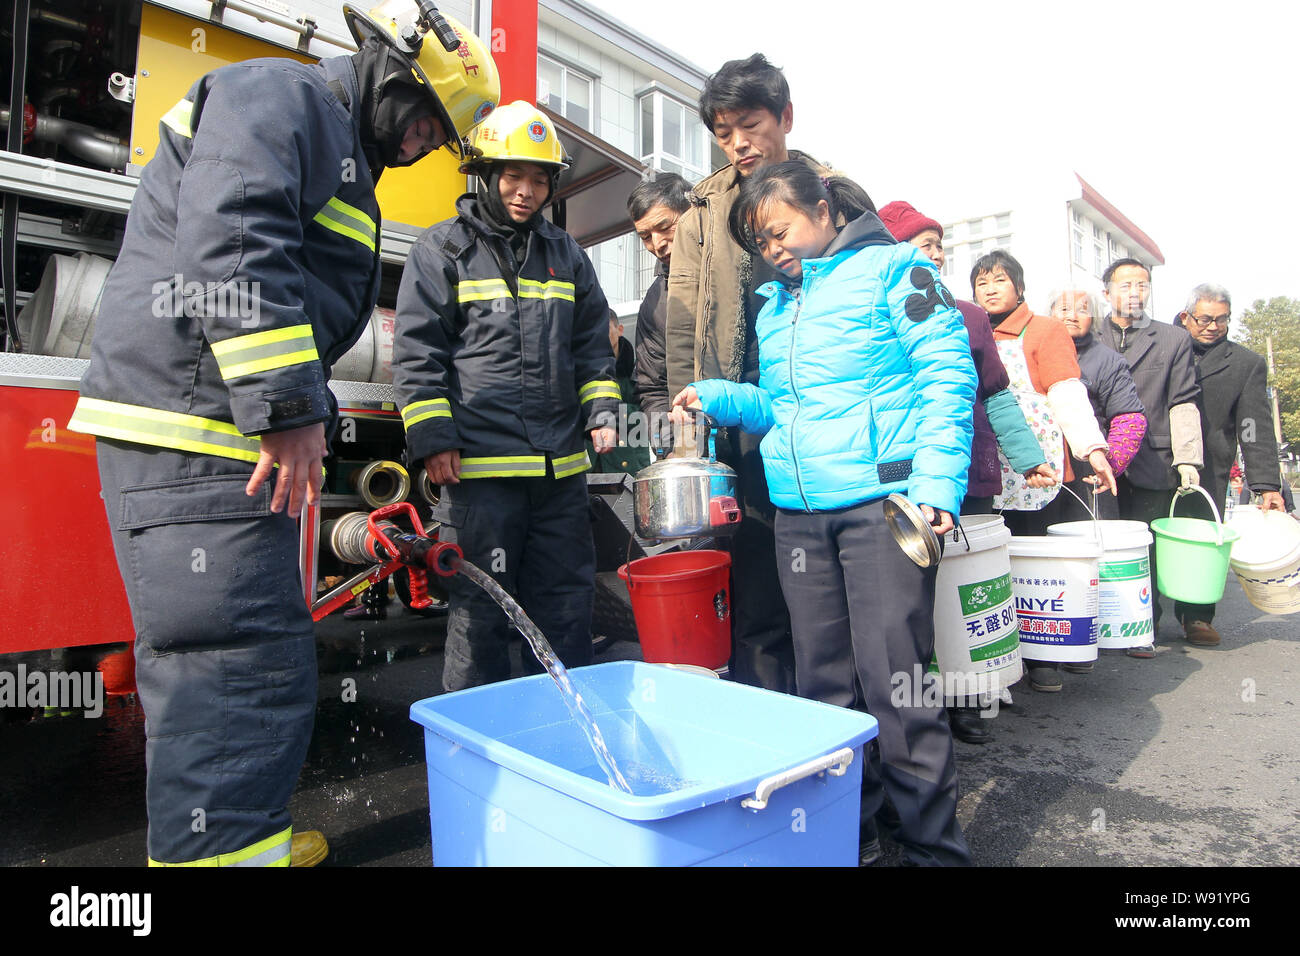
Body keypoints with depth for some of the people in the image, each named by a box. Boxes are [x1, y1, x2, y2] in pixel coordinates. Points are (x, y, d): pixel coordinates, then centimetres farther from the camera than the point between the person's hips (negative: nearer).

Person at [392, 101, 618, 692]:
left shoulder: (566, 255, 17)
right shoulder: (442, 249, 5)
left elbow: (592, 345, 20)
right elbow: (416, 352, -1)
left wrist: (600, 413, 5)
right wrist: (431, 439, -9)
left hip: (562, 466, 5)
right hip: (478, 465, -4)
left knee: (566, 605, 11)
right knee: (480, 612, 3)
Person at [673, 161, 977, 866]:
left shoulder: (891, 268, 2)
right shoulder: (773, 308, 21)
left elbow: (948, 377, -6)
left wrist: (937, 483, -17)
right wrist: (721, 398, 10)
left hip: (882, 500, -6)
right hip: (800, 511, 6)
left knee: (893, 681, -6)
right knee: (822, 682, 12)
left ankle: (933, 843, 12)